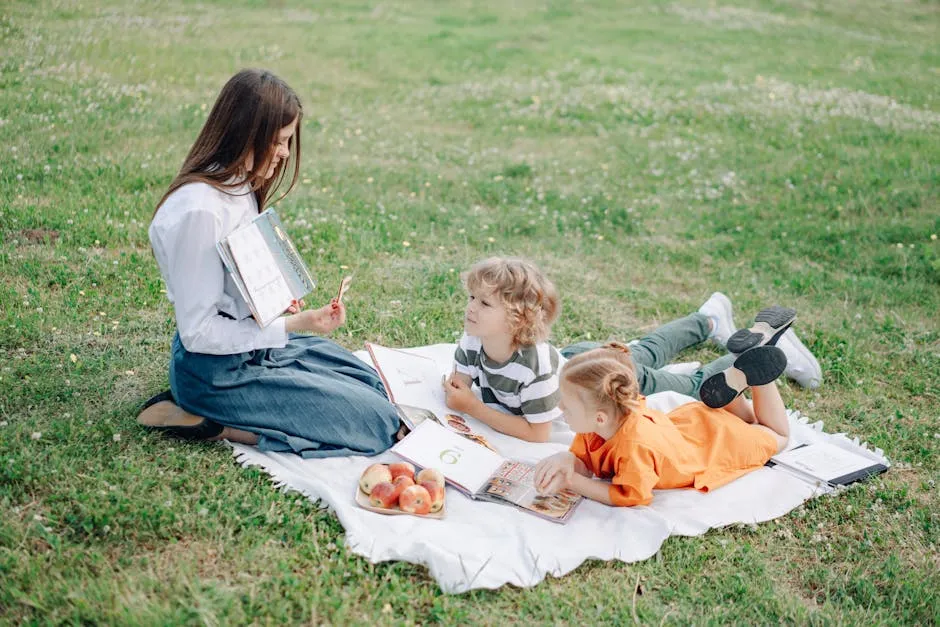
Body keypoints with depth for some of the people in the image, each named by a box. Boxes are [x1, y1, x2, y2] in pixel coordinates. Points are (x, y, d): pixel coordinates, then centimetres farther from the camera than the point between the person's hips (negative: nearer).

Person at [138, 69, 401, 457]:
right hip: (216, 368, -9)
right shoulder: (198, 210, -26)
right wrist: (294, 325, -23)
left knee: (374, 386, 16)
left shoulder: (241, 188, 4)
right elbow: (198, 332, -23)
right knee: (377, 423, -10)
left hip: (254, 338, 9)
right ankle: (208, 423, -7)